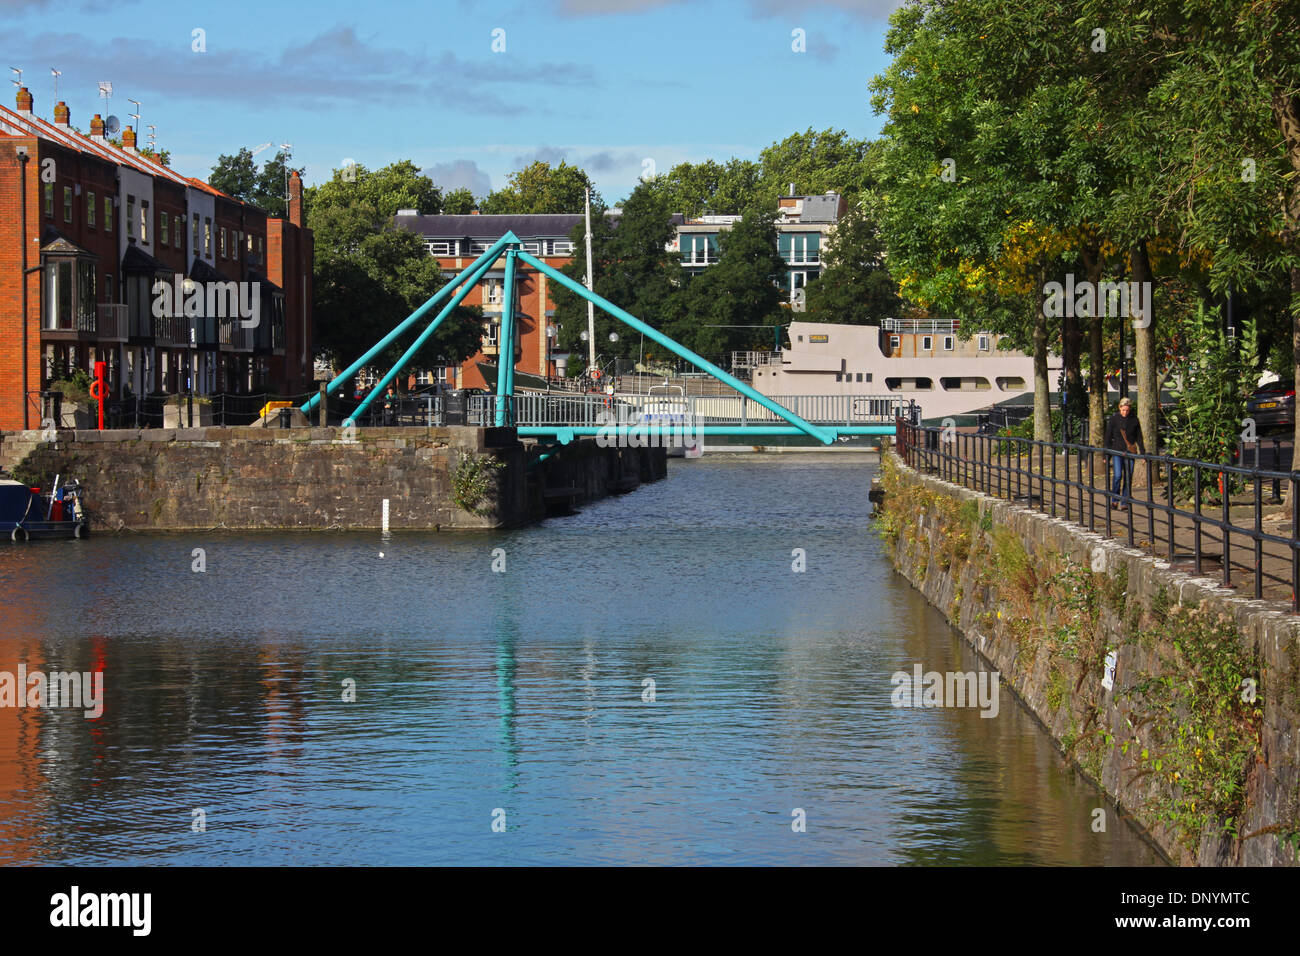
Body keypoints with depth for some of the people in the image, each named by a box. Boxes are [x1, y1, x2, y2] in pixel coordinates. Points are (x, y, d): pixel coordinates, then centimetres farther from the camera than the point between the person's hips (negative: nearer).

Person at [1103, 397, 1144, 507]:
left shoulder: (1134, 420, 3)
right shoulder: (1114, 419, -1)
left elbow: (1139, 438, 9)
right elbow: (1108, 437, 3)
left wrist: (1143, 454, 5)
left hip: (1130, 452, 2)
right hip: (1117, 451, -2)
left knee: (1128, 477, 1)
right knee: (1117, 475, -14)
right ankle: (1115, 500, 2)